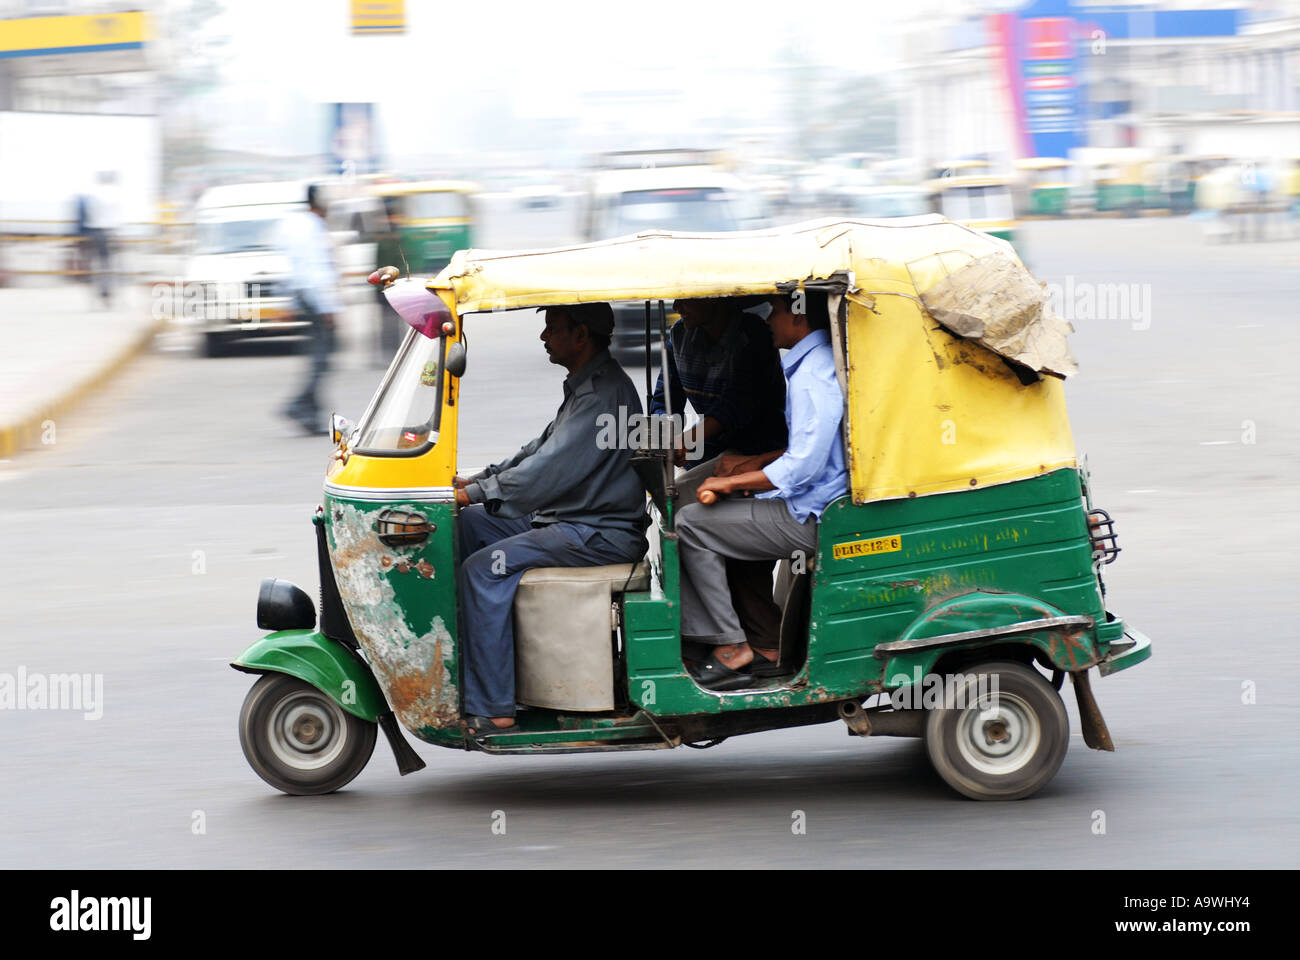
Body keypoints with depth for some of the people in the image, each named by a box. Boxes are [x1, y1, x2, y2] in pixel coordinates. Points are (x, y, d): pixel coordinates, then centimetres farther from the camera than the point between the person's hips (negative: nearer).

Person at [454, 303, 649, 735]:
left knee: (484, 568, -22)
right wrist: (474, 481, 10)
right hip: (567, 518, 11)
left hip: (602, 535, -11)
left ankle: (490, 710, -20)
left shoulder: (604, 393, -21)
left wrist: (475, 493, -18)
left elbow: (546, 471, -25)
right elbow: (541, 450, 19)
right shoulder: (584, 385, 14)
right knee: (466, 524, 11)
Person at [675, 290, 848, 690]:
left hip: (809, 517, -11)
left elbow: (803, 466, -25)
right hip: (817, 501, 11)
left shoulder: (810, 377, -20)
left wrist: (730, 482, -16)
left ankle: (731, 649, -6)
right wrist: (759, 462, 15)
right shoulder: (820, 360, 13)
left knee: (691, 523, -7)